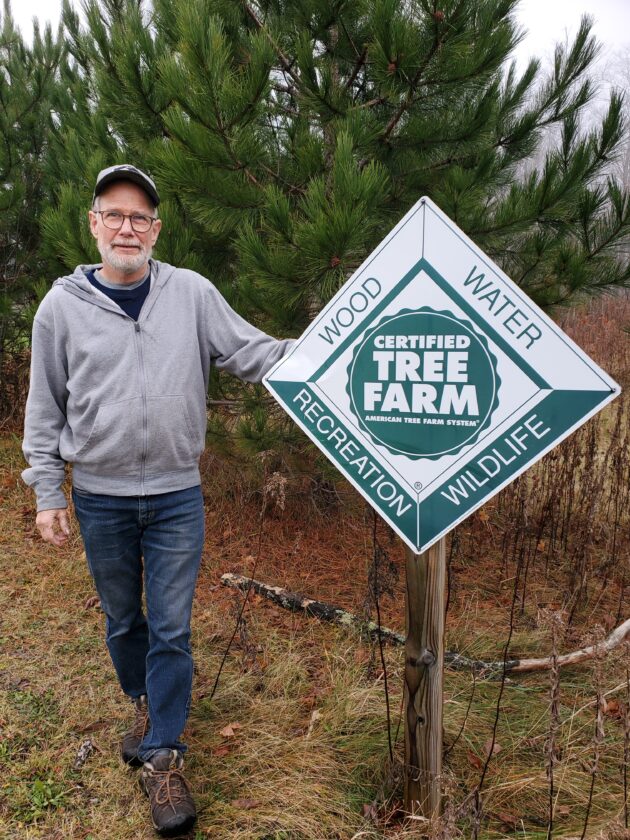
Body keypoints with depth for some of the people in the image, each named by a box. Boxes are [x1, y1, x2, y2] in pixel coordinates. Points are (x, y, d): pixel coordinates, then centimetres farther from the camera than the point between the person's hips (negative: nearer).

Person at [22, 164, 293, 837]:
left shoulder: (192, 294, -3)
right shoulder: (63, 304, -1)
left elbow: (251, 353, -5)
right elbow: (45, 407, 3)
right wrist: (47, 492, 2)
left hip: (176, 497, -1)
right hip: (99, 499, 1)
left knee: (171, 628, 4)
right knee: (122, 619, 18)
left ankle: (162, 757, 19)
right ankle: (146, 703, 45)